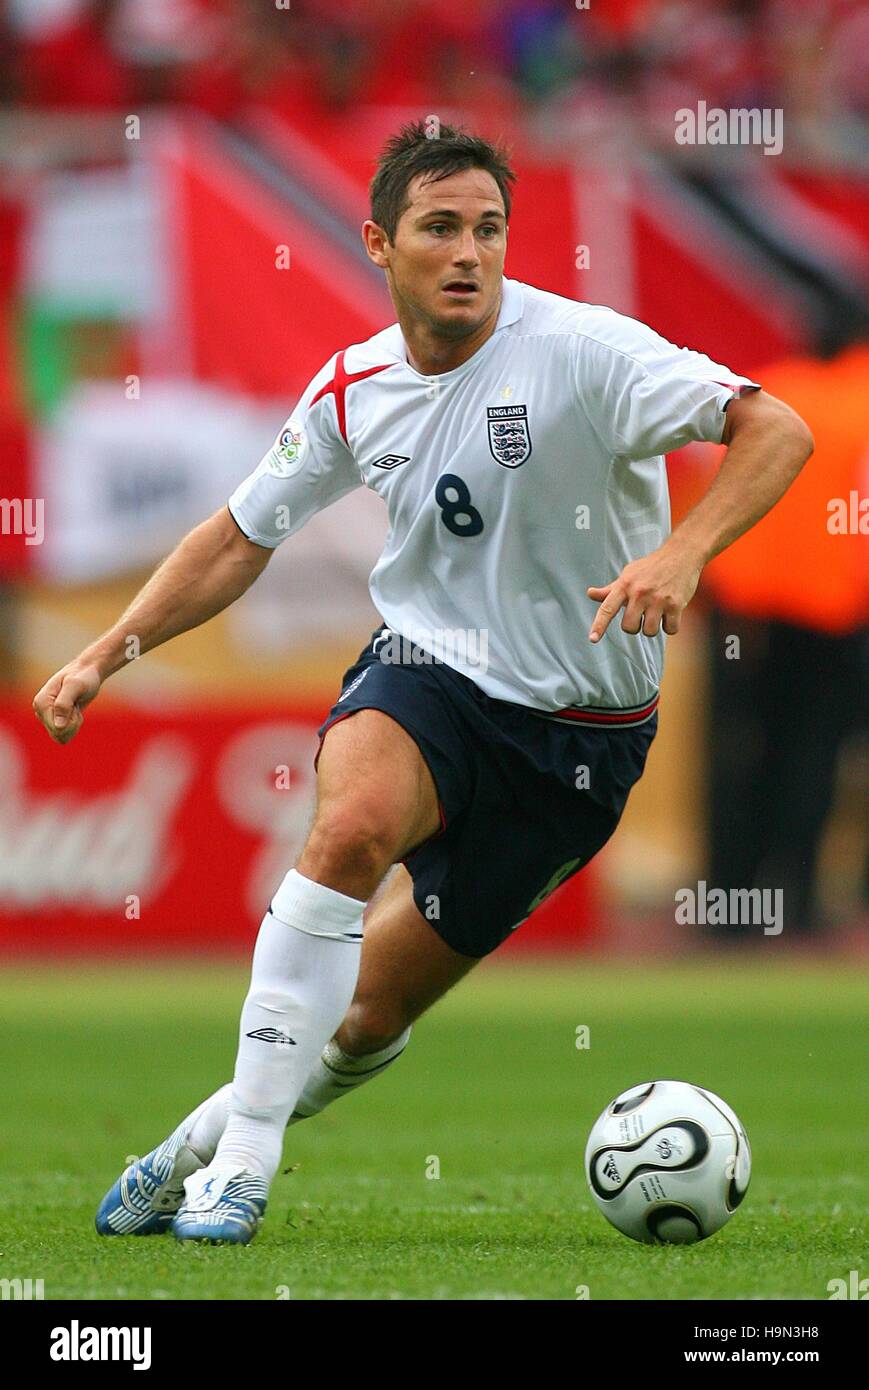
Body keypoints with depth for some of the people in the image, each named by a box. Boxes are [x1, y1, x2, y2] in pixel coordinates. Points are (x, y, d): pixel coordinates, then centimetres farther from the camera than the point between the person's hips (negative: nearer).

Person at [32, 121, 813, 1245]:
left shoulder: (583, 351, -17)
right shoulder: (353, 390, -1)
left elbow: (775, 431, -24)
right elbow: (239, 538, 14)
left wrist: (681, 554, -40)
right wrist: (106, 655, 8)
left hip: (582, 729, -2)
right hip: (426, 672, 2)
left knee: (374, 1015, 1)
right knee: (352, 824, -34)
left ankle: (198, 1148, 28)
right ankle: (236, 1164, -28)